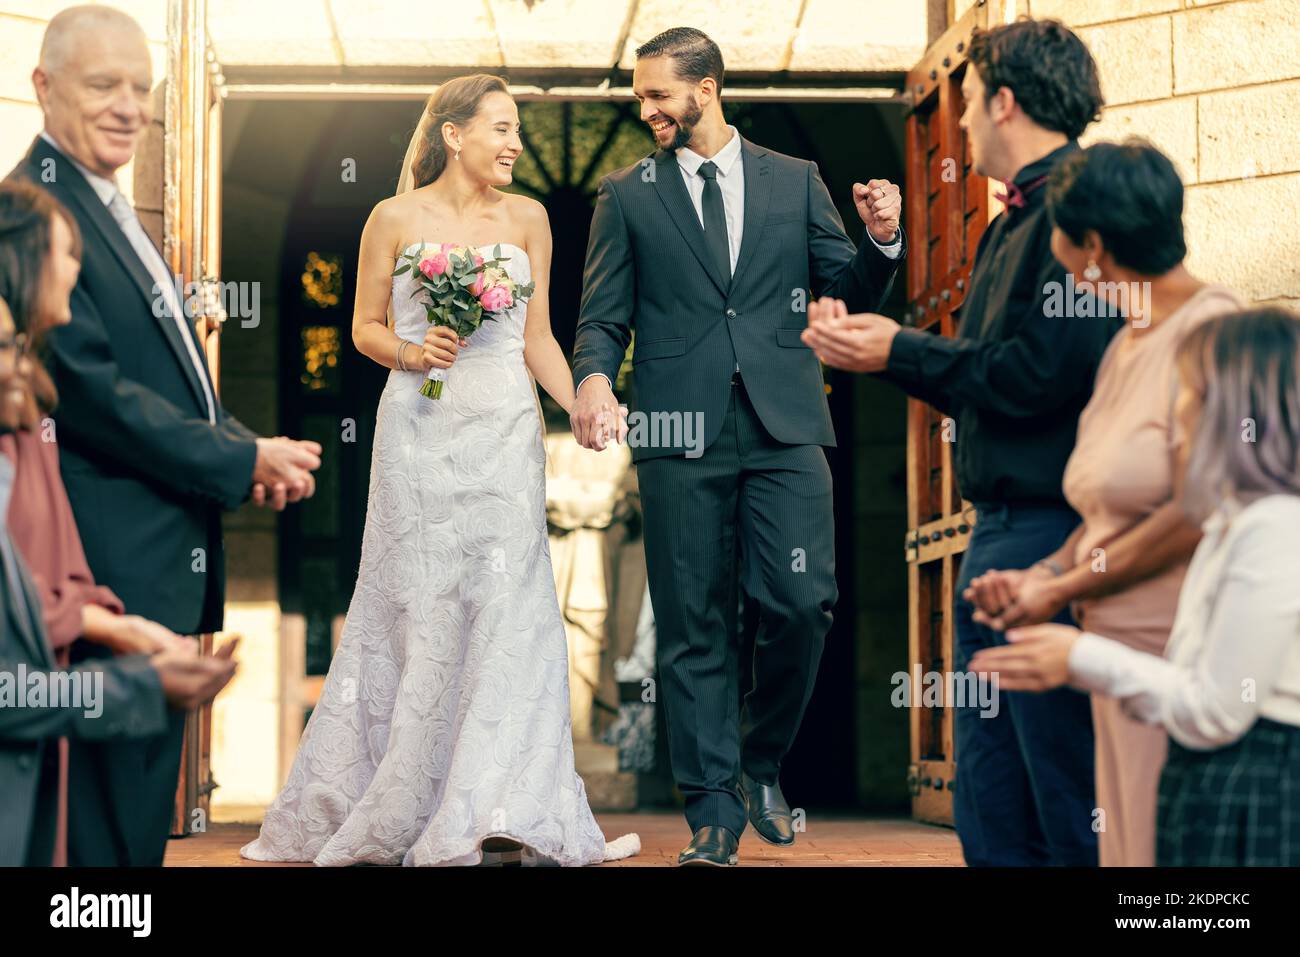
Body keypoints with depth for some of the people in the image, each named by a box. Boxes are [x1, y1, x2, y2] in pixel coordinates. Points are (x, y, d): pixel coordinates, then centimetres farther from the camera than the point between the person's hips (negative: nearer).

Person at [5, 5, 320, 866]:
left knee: (143, 811, 16)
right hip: (116, 565, -10)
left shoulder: (113, 213, 18)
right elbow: (91, 392, -21)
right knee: (110, 829, -4)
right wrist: (242, 462, -14)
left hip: (170, 563, 10)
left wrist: (253, 453, 1)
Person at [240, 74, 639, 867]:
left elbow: (538, 336, 12)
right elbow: (366, 327, 8)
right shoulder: (396, 219, 2)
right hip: (421, 430, -2)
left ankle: (505, 816, -9)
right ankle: (392, 813, 13)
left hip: (506, 431, 2)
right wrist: (411, 352, -12)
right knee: (422, 608, 0)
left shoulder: (528, 218, 9)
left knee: (510, 601, -8)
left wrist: (583, 410, 1)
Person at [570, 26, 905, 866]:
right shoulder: (627, 196, 11)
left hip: (784, 427, 0)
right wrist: (595, 377, -12)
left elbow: (851, 293, 13)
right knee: (695, 628, 1)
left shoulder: (796, 181, 13)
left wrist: (882, 241, -7)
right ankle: (714, 810, 10)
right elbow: (602, 317, 8)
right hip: (682, 434, 0)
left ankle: (763, 764, 17)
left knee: (804, 603, -8)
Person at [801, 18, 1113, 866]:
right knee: (989, 815, 14)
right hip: (998, 538, 10)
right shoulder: (1017, 219, 19)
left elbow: (1040, 374, -21)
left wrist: (900, 351, -9)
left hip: (1054, 534, -10)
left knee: (1073, 818, -4)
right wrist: (874, 345, 16)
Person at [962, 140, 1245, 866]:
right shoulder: (1126, 345, 15)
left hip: (1182, 647, -9)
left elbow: (1197, 514, -18)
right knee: (1128, 840, 11)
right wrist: (1041, 576, 2)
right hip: (1121, 646, 9)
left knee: (1168, 847, -4)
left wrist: (1060, 589, -11)